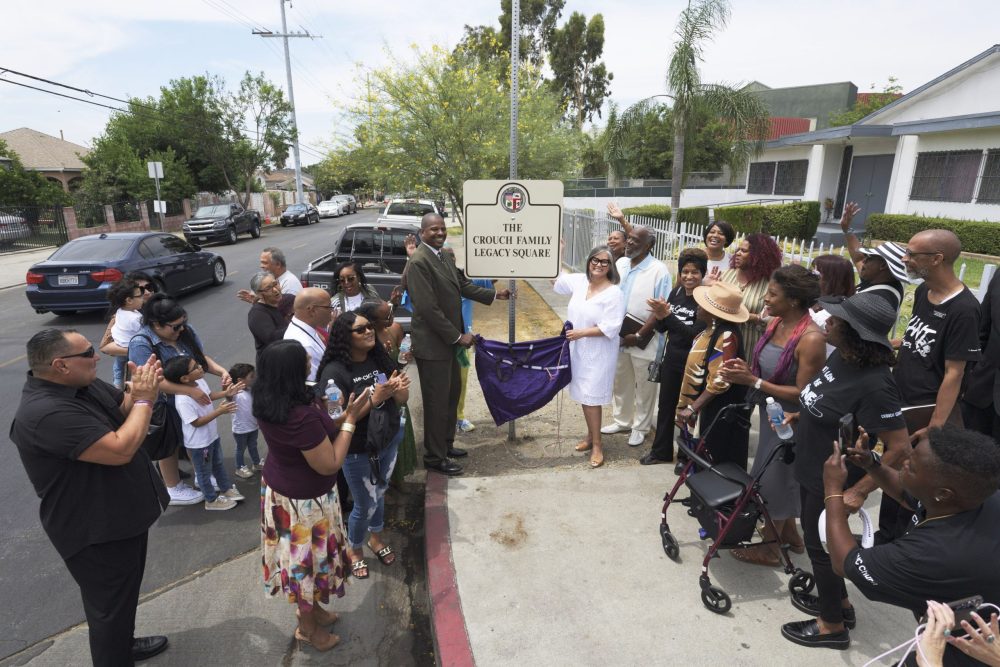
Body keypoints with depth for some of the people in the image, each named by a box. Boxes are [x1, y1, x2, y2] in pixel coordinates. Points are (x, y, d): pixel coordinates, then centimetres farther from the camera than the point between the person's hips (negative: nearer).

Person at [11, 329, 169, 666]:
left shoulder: (83, 384, -3)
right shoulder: (46, 413, -32)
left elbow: (125, 409, 8)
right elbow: (120, 449, -35)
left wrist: (140, 388, -15)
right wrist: (144, 398, -23)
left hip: (122, 515, 10)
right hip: (96, 532, -10)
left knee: (125, 591, 29)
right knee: (109, 604, 11)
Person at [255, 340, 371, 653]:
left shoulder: (267, 402, -9)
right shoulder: (302, 416, -37)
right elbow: (329, 465, -26)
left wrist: (341, 418, -4)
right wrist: (349, 421, -20)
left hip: (278, 487, 8)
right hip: (304, 499, -8)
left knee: (298, 556, 27)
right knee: (308, 559, 15)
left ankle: (308, 607, 50)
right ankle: (308, 628, 39)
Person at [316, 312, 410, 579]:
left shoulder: (380, 358, -6)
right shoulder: (335, 372, -23)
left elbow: (403, 399, -3)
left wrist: (398, 389, -25)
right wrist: (375, 398, -33)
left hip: (390, 441, 5)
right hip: (358, 452, -5)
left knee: (379, 492, 24)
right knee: (366, 505, 11)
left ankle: (375, 538, 51)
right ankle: (353, 549, 41)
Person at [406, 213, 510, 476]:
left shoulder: (443, 256, 8)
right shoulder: (419, 262, -20)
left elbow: (463, 285, 17)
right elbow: (428, 308, -24)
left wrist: (494, 294, 16)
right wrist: (458, 336, -18)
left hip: (447, 340, 9)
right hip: (432, 343, -9)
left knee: (452, 393, 20)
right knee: (437, 401, 3)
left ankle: (446, 444, 37)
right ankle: (434, 457, 19)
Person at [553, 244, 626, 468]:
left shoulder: (614, 293, -16)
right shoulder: (579, 281, 2)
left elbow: (611, 327, -21)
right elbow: (556, 278, 18)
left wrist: (581, 332, -22)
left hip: (598, 353, -6)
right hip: (578, 350, 6)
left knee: (591, 397, -3)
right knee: (583, 394, 16)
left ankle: (597, 445, 12)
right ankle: (591, 435, 34)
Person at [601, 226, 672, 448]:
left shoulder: (659, 270, -14)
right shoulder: (620, 264, 3)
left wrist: (639, 336, -17)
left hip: (644, 340, -5)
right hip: (618, 335, 6)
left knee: (644, 386, 10)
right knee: (620, 381, 18)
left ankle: (640, 427, 28)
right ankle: (622, 420, 37)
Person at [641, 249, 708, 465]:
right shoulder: (676, 292, 1)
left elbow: (694, 334, -23)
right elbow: (662, 328, 6)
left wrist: (668, 315, -29)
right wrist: (660, 316, -16)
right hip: (671, 359, 6)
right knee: (665, 406, 15)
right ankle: (661, 451, 32)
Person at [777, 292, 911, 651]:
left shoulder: (873, 385, -31)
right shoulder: (840, 356, -5)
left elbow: (900, 447, -28)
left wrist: (859, 491, -26)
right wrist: (801, 416, 2)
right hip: (812, 470, 9)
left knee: (821, 546, 12)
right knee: (816, 538, 25)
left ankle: (832, 626, 36)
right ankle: (838, 602, 48)